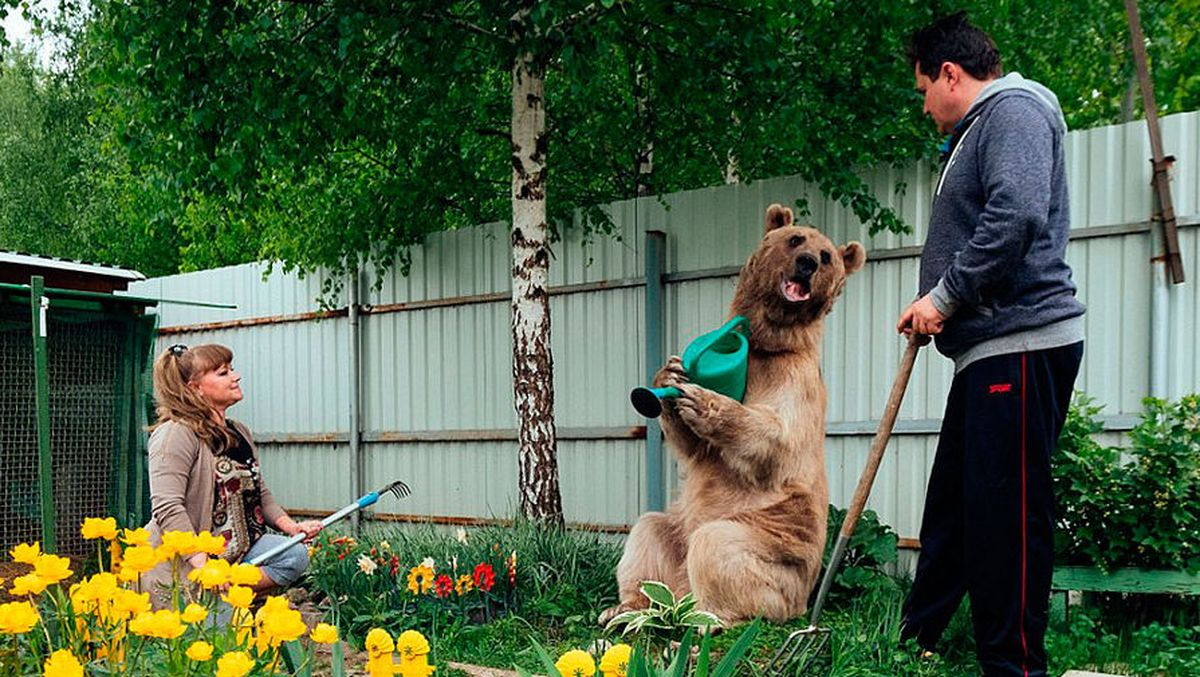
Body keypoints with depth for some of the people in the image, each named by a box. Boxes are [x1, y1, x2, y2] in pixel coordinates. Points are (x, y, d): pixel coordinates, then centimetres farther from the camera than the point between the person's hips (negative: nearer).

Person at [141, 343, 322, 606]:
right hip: (180, 563, -8)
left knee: (295, 555, -14)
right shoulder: (176, 434, -14)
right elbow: (167, 508, -24)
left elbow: (260, 494, 23)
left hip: (237, 550, 8)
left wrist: (291, 526, 5)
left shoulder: (240, 433, 14)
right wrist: (203, 564, -31)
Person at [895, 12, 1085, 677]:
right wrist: (935, 310, 15)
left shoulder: (1013, 107, -6)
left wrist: (946, 296, -15)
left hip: (1022, 345, -11)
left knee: (1006, 511, -8)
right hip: (989, 350, 11)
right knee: (950, 502, 14)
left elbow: (1015, 214, -23)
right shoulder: (977, 130, 26)